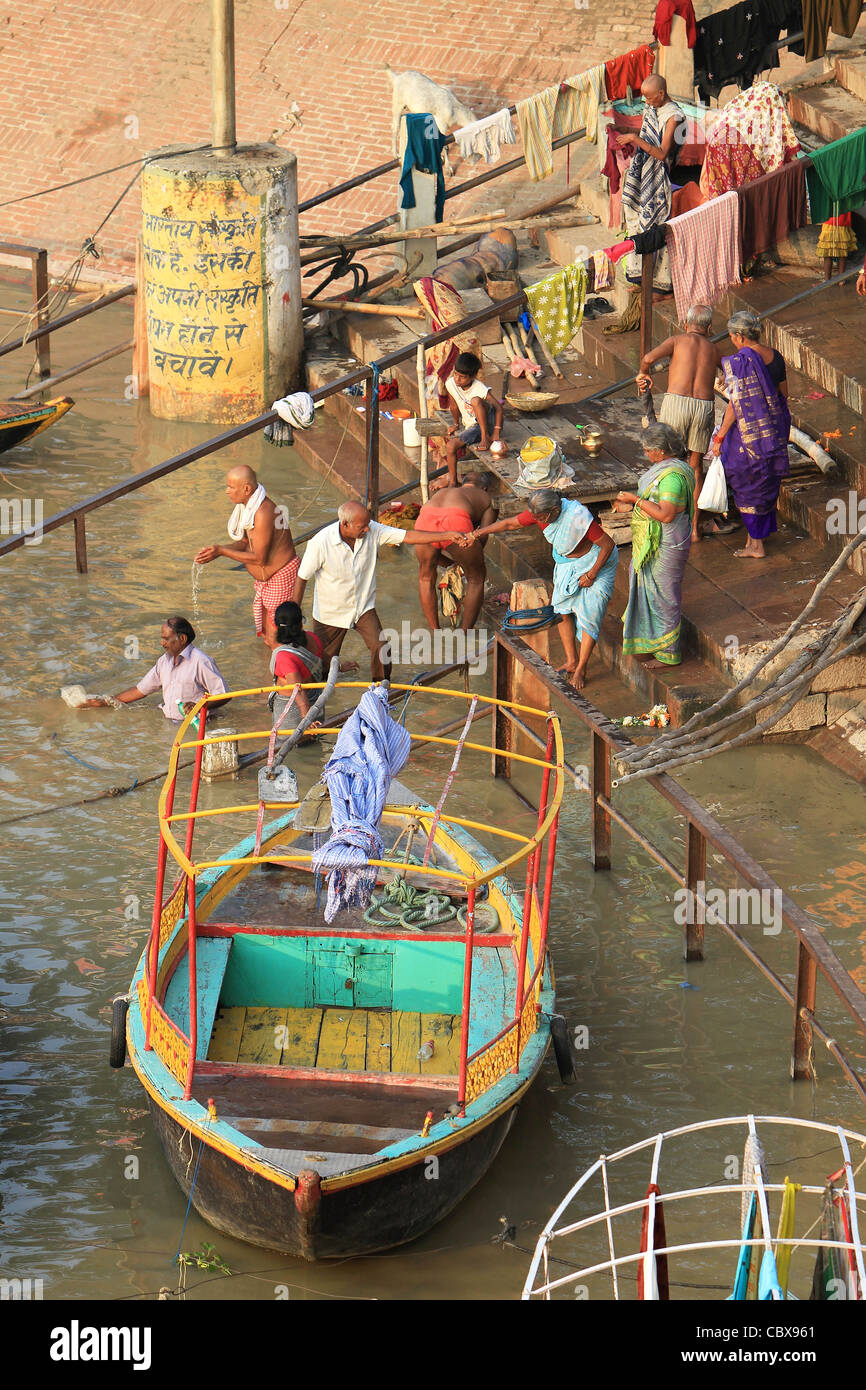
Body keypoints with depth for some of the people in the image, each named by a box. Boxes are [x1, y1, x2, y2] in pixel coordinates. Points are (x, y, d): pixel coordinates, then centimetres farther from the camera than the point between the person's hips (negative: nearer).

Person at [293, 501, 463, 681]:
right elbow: (302, 578, -15)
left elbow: (408, 537, -17)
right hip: (330, 612, -2)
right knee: (322, 662, 7)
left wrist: (446, 535, -26)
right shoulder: (320, 543, -25)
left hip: (364, 608, 2)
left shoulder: (372, 531, -16)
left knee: (380, 649, -15)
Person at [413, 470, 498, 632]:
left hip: (425, 518, 3)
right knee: (476, 578, 22)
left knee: (426, 577, 30)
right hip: (456, 523, -3)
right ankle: (464, 635, 26)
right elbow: (481, 539, 22)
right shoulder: (486, 498, 35)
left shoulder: (441, 492, 44)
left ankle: (435, 633, 33)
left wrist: (451, 563, 54)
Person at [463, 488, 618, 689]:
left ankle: (581, 670, 0)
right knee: (561, 609, 4)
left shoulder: (579, 518, -37)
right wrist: (477, 534, 0)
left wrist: (591, 575, -20)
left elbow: (608, 544, -27)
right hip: (566, 562, 7)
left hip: (596, 561, -7)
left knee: (589, 615, -8)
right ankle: (571, 661, 17)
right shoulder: (541, 513, -18)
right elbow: (510, 523, -3)